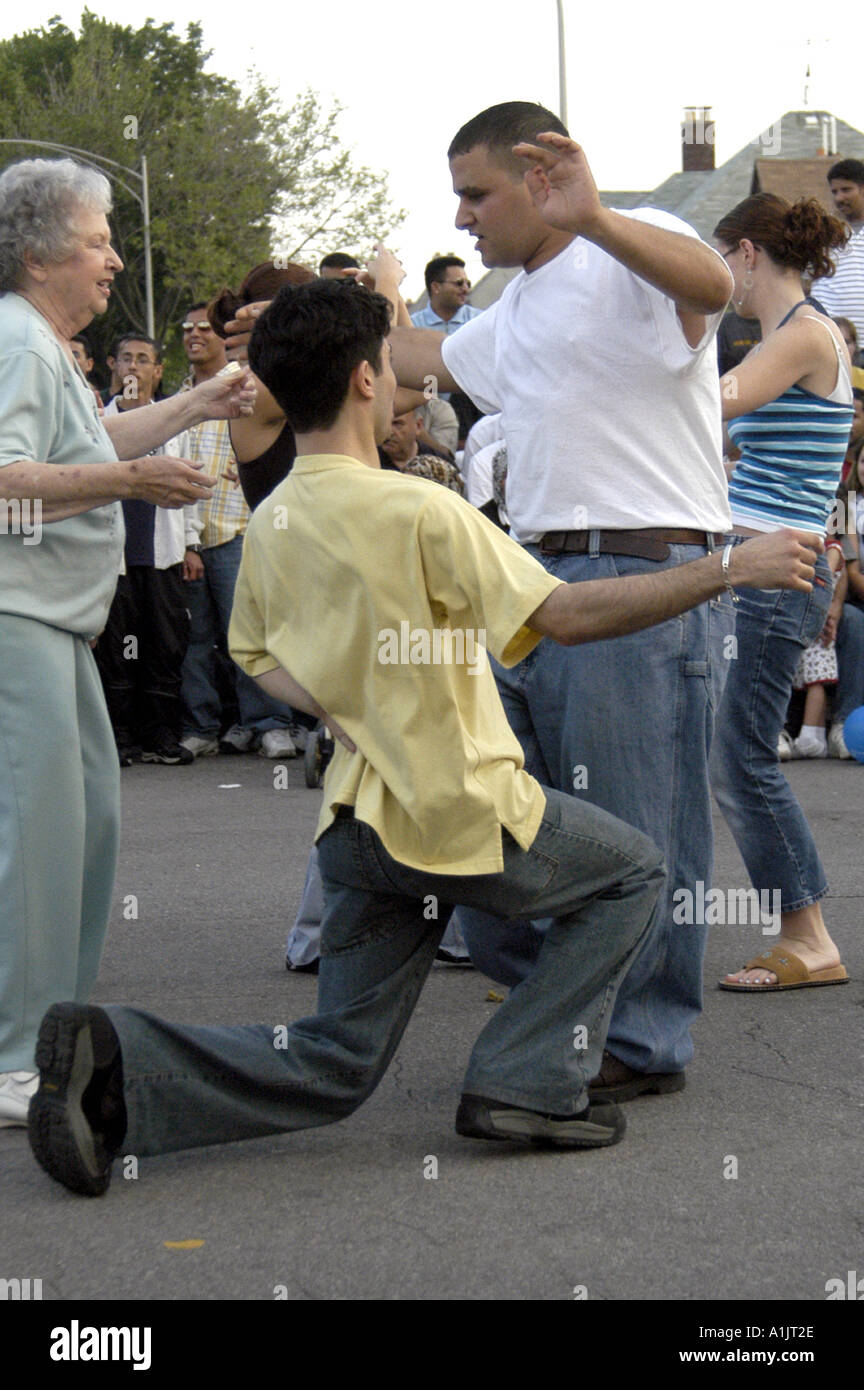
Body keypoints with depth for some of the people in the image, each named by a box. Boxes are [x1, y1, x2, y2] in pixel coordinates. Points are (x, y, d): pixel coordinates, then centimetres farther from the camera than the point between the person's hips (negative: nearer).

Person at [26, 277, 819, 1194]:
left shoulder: (270, 522, 5)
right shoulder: (417, 510, -18)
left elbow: (257, 657, 19)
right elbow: (565, 615, -20)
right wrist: (729, 569, -15)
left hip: (358, 819, 7)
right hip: (463, 811, -7)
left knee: (333, 1067, 13)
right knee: (632, 873, 20)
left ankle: (112, 1059, -7)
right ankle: (529, 1083, 6)